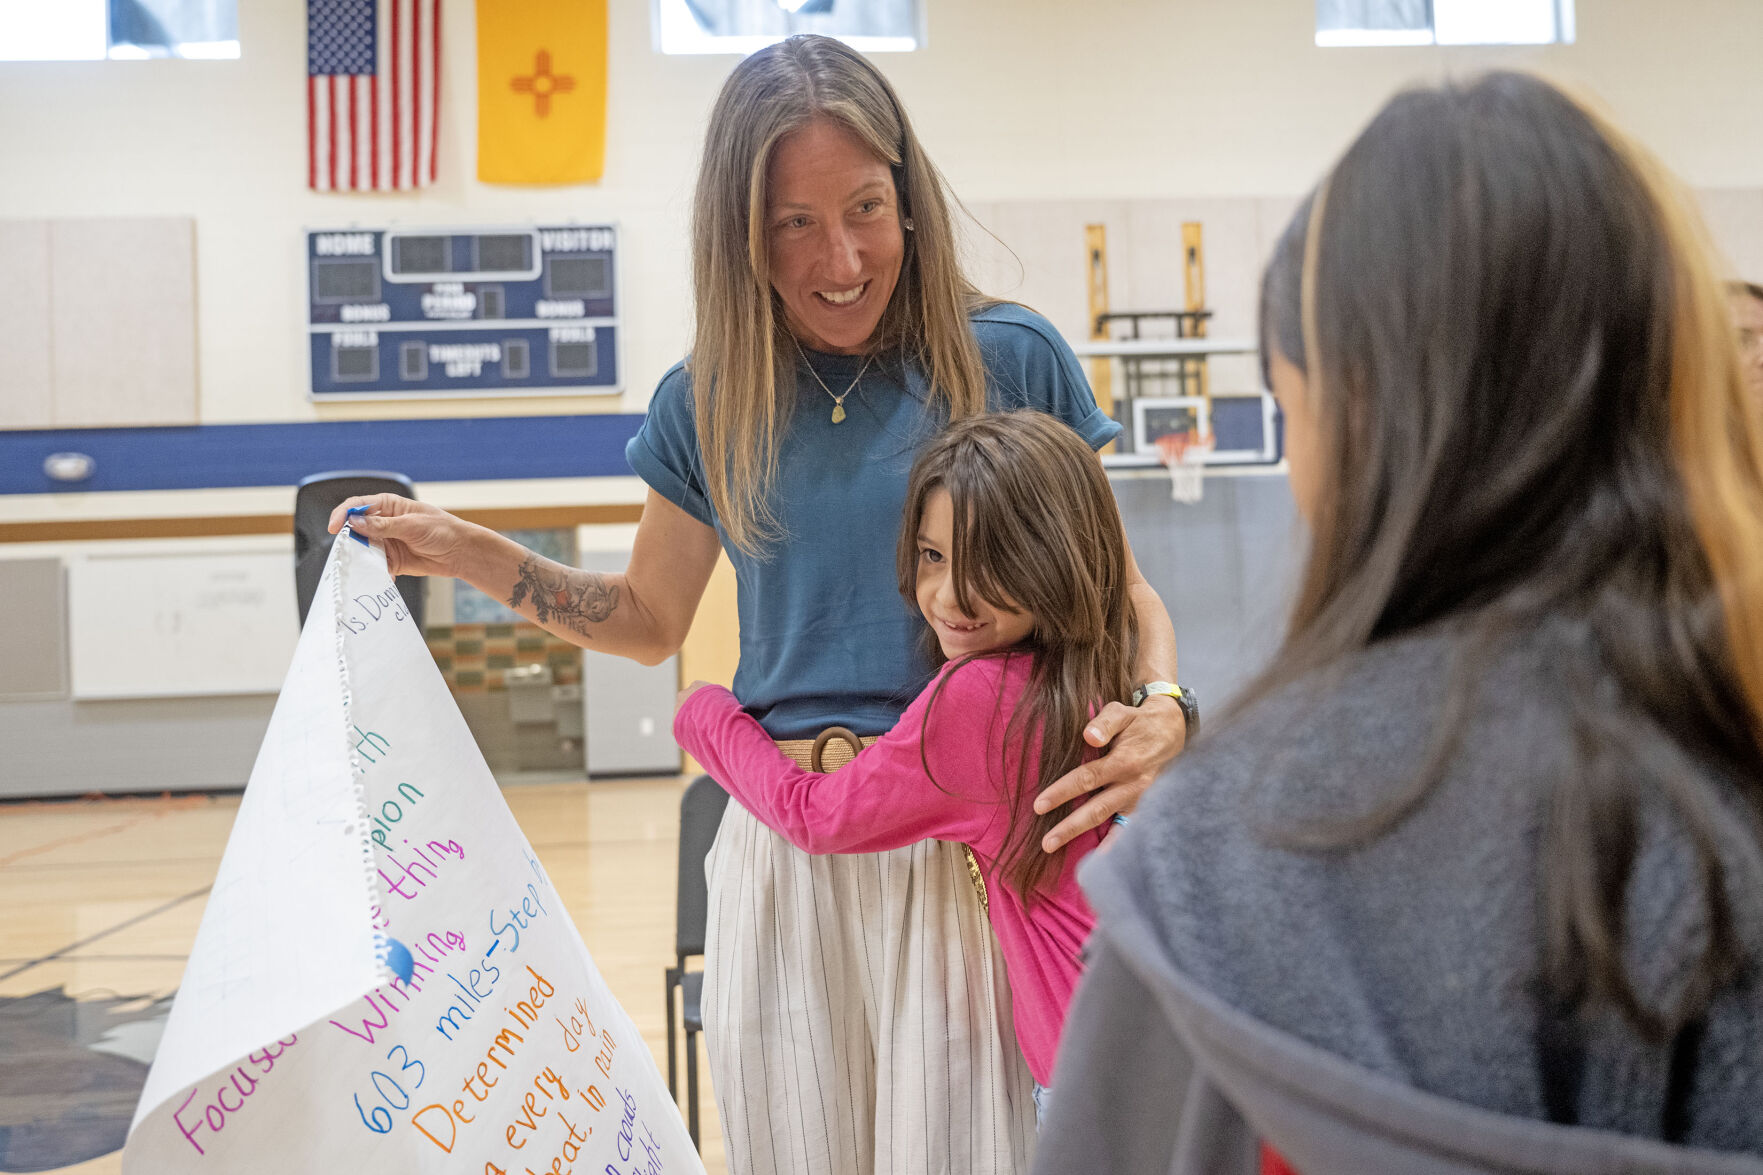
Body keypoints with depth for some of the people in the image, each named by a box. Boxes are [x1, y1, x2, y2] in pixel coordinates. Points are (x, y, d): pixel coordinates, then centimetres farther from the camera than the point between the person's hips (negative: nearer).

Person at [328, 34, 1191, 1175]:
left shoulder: (1011, 360, -3)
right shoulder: (709, 403, 6)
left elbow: (1119, 587, 2)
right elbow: (650, 620, 17)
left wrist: (1163, 708, -18)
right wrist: (464, 551, 8)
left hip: (965, 836, -2)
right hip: (781, 846, 3)